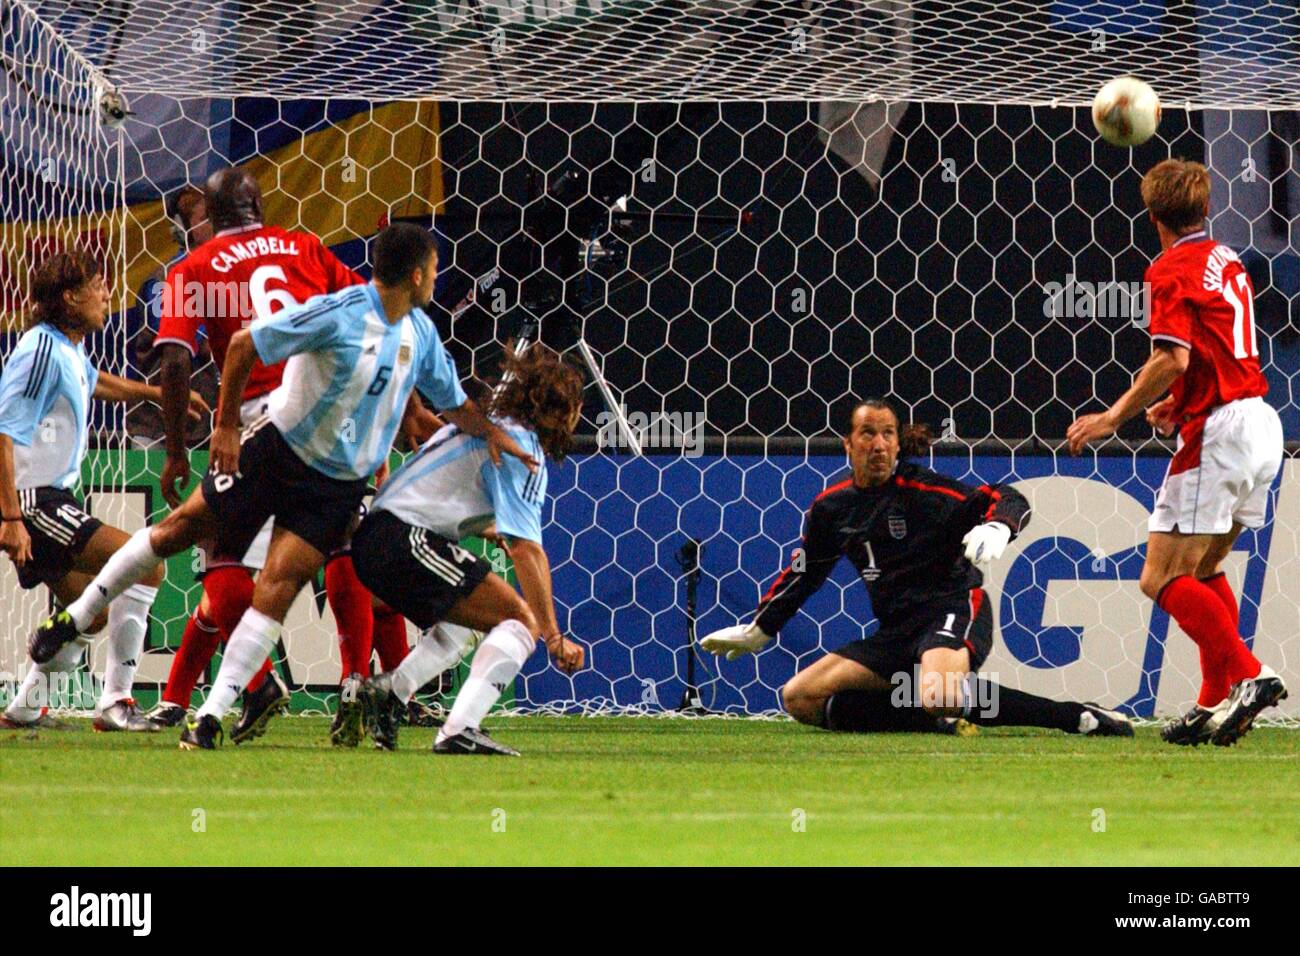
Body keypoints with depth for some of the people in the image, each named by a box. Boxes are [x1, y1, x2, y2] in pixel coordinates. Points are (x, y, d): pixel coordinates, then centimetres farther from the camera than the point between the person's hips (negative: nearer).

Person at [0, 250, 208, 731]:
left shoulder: (70, 349, 13)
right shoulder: (42, 350, -17)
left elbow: (97, 383, 38)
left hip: (52, 497, 11)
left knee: (92, 613, 22)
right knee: (145, 566, -18)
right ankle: (115, 702, -16)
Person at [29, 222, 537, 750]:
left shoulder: (420, 331, 0)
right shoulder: (337, 314, -21)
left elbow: (453, 402, 16)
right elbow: (243, 344, -16)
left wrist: (494, 434, -2)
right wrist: (226, 424, -15)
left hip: (339, 484, 3)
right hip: (278, 448, -3)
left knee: (276, 589, -10)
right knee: (180, 528, 5)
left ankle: (212, 716, -10)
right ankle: (74, 618, 23)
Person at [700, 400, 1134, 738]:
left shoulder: (920, 489, -9)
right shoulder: (832, 507, 8)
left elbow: (1008, 500, -14)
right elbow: (803, 573, 25)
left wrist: (996, 528, -37)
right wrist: (757, 631, 31)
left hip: (953, 609, -7)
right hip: (897, 632, 7)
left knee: (937, 694, -40)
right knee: (798, 698, -5)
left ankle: (1080, 716, -30)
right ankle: (938, 718, -9)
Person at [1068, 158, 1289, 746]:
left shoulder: (1172, 269, -9)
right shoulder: (1226, 263, 17)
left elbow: (1173, 359, -21)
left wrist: (1114, 417, -16)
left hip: (1218, 432, -9)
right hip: (1260, 422, 9)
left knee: (1161, 579, -8)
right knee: (1203, 569, 21)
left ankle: (1247, 676, -18)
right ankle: (1216, 703, 19)